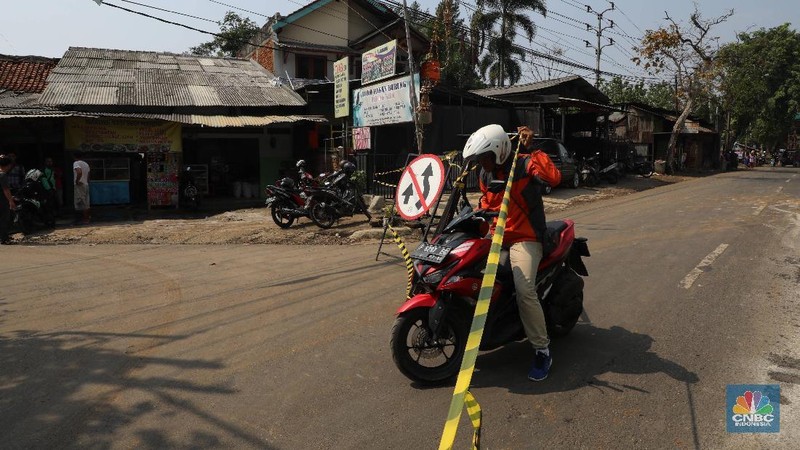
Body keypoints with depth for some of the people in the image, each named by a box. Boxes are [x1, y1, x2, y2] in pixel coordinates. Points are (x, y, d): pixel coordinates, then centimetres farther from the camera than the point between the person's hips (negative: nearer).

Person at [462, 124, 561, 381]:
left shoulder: (524, 164, -13)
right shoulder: (485, 174, 10)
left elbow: (554, 178, -32)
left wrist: (531, 150, -28)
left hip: (525, 239, -8)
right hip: (495, 236, 8)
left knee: (525, 292, -24)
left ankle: (542, 350, -8)